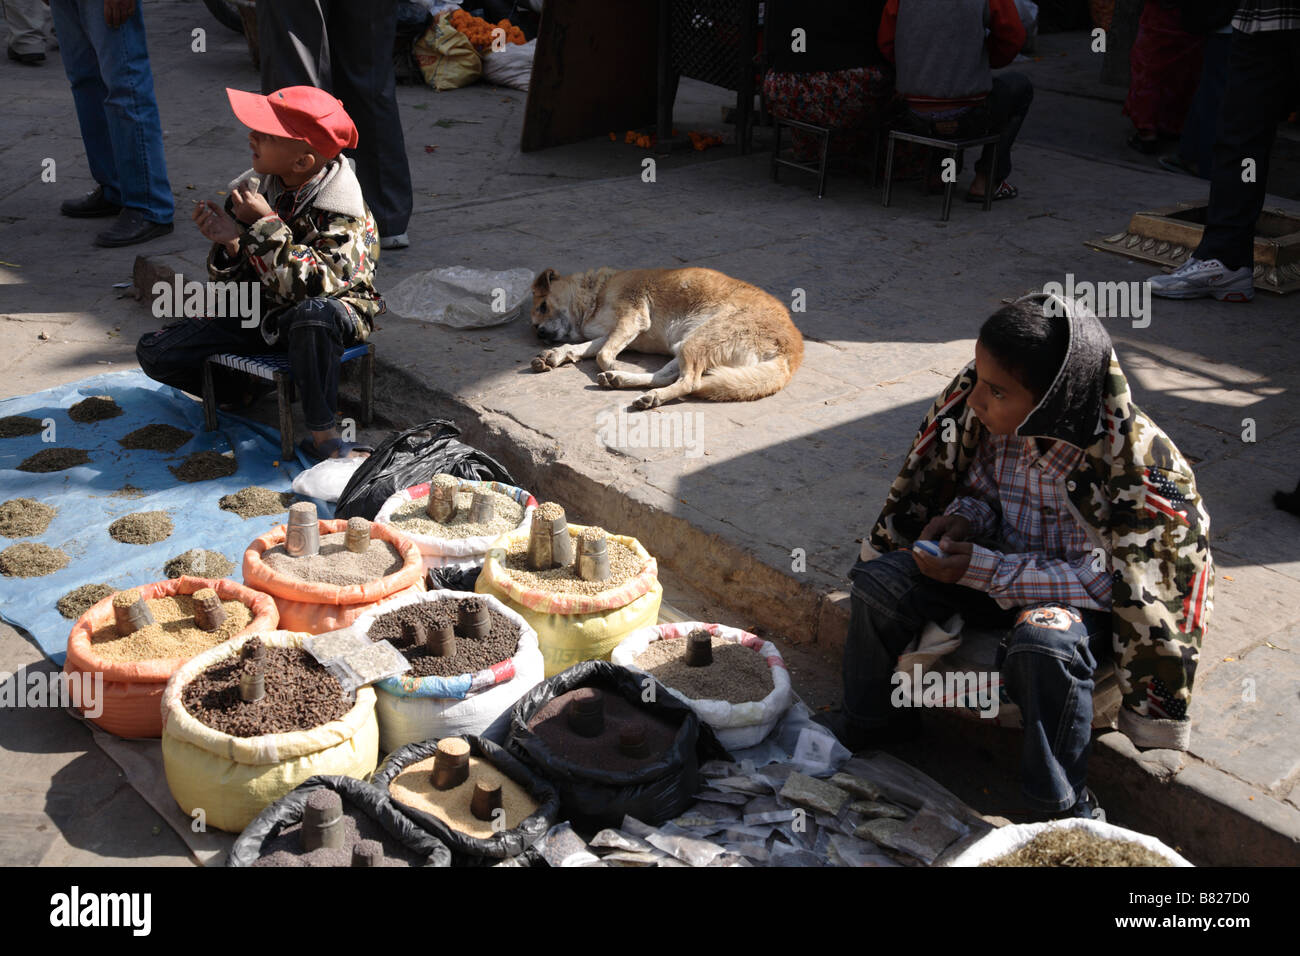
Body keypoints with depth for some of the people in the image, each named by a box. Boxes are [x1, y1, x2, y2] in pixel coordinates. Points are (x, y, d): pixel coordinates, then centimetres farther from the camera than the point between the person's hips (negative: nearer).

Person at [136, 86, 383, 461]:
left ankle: (323, 435, -30)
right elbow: (238, 280, 2)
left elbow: (310, 287, -32)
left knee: (312, 314, -44)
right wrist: (229, 245, -20)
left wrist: (267, 225, -28)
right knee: (153, 352, -5)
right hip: (259, 310, 6)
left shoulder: (339, 209, -20)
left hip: (332, 310, -6)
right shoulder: (256, 188, -3)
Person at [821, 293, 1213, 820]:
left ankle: (1062, 808, -14)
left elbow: (1103, 578, -25)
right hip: (1005, 565, 6)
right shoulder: (990, 412, -13)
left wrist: (983, 570, -28)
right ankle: (868, 722, 14)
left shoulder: (1130, 455, -29)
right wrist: (964, 517, -16)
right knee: (879, 579, -10)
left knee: (1042, 641, -37)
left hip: (1084, 597, -6)